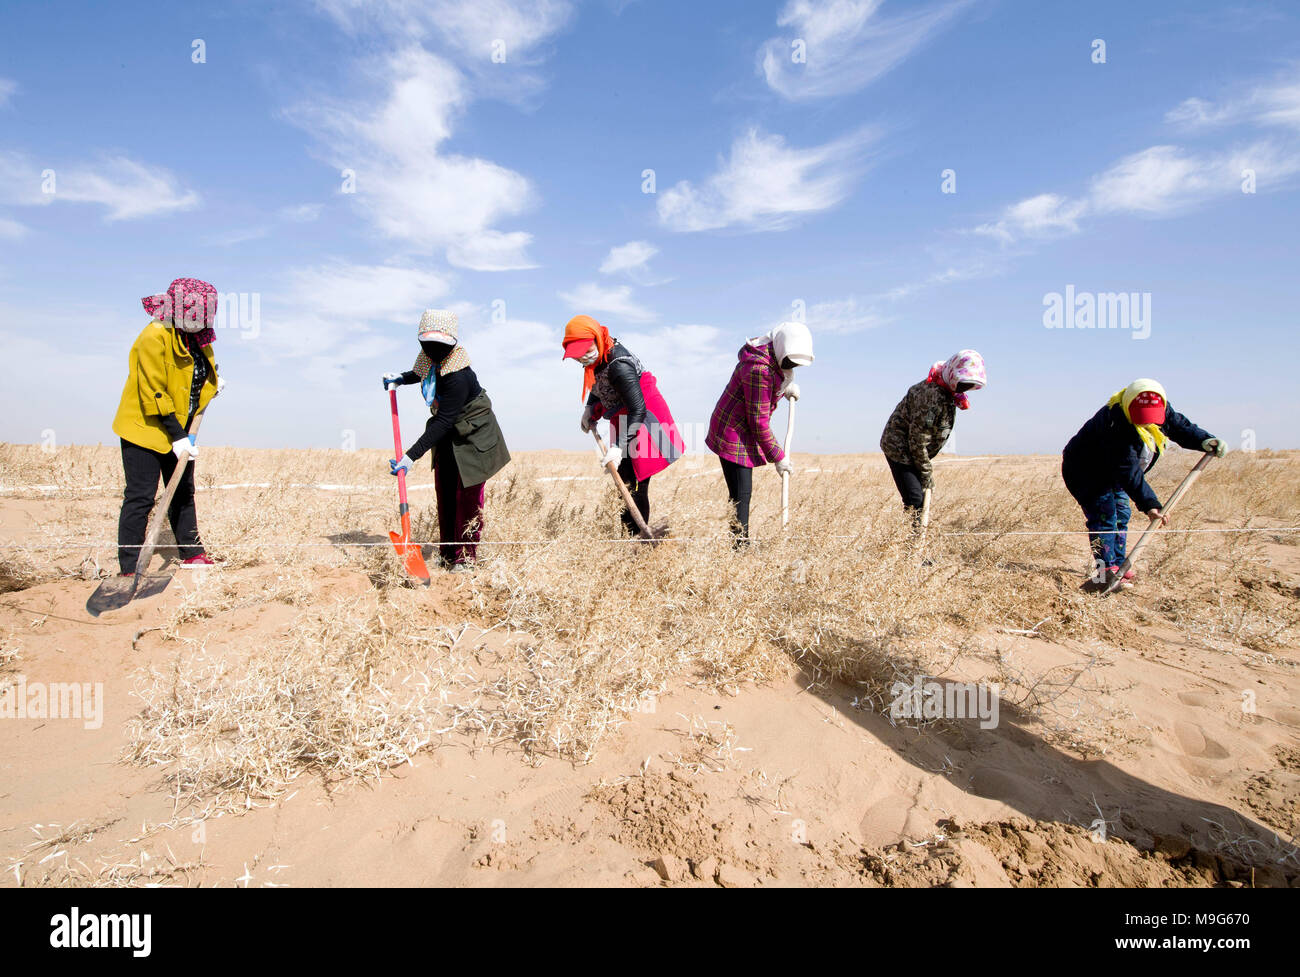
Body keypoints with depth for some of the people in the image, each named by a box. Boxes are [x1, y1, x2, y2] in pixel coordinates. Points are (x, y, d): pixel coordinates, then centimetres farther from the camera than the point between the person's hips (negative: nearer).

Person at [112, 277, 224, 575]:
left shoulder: (198, 337, 5)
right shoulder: (155, 337, -19)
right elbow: (153, 393, -21)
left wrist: (211, 383, 9)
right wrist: (177, 436, -22)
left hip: (180, 431, 8)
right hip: (145, 428, -8)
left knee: (183, 493, 15)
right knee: (140, 498, -5)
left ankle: (191, 553, 26)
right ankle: (130, 568, 3)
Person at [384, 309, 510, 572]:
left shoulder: (458, 376, -31)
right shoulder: (429, 360, -4)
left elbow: (443, 422, -34)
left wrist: (411, 456, -36)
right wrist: (400, 378, 8)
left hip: (473, 439, -8)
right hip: (447, 437, 9)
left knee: (468, 495, -5)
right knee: (445, 493, 10)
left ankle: (466, 556, 8)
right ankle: (447, 553, 21)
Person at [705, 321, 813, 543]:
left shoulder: (772, 360, 4)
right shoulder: (759, 370, -26)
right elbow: (759, 422, -22)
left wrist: (786, 386, 7)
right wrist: (778, 456, -15)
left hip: (744, 433, 10)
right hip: (733, 434, -10)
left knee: (743, 492, 14)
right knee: (741, 495, -11)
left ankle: (741, 544, 22)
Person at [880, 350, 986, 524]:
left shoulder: (947, 392, 4)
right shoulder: (933, 396, -27)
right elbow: (917, 440, -24)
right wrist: (927, 472, -14)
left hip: (914, 450, 10)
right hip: (900, 448, -10)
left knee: (923, 500, 10)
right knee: (915, 501, -16)